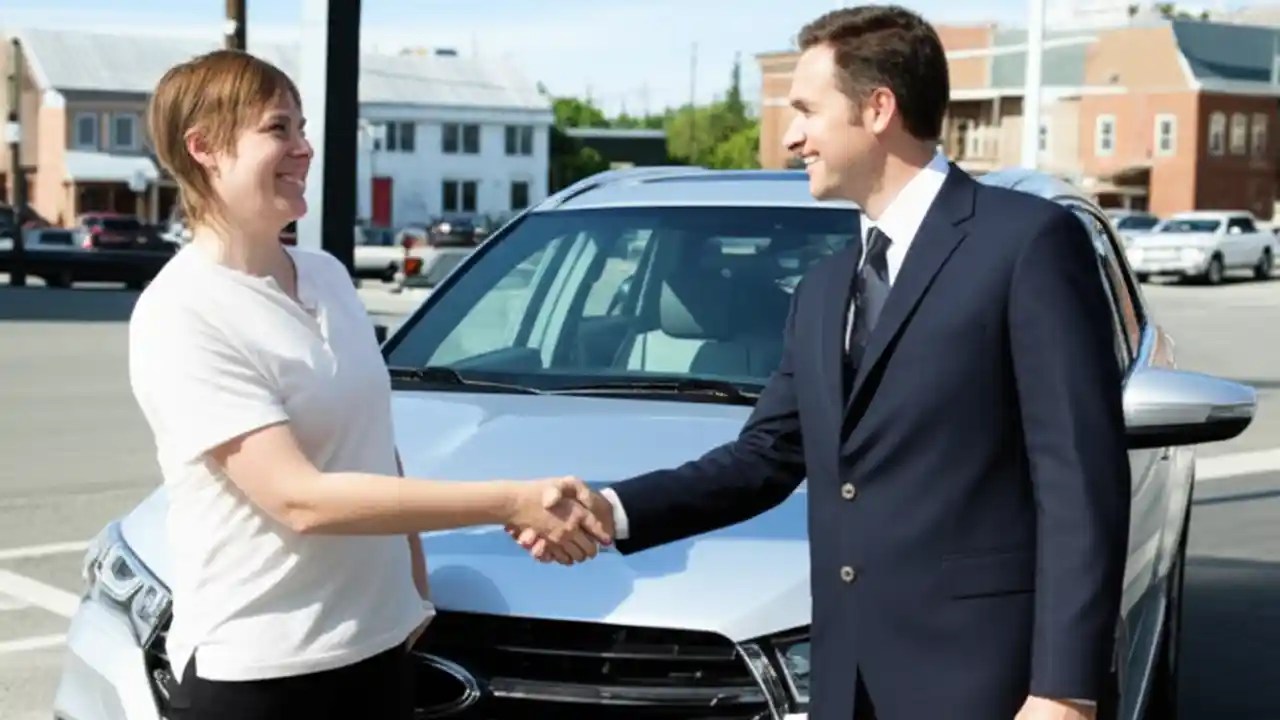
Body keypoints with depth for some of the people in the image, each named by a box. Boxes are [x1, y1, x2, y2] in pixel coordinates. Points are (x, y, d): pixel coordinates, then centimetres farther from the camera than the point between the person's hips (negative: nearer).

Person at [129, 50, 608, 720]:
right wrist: (513, 501, -25)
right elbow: (299, 498, -23)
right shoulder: (179, 315, -16)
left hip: (376, 642, 6)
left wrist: (415, 586, 11)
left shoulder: (327, 275, 6)